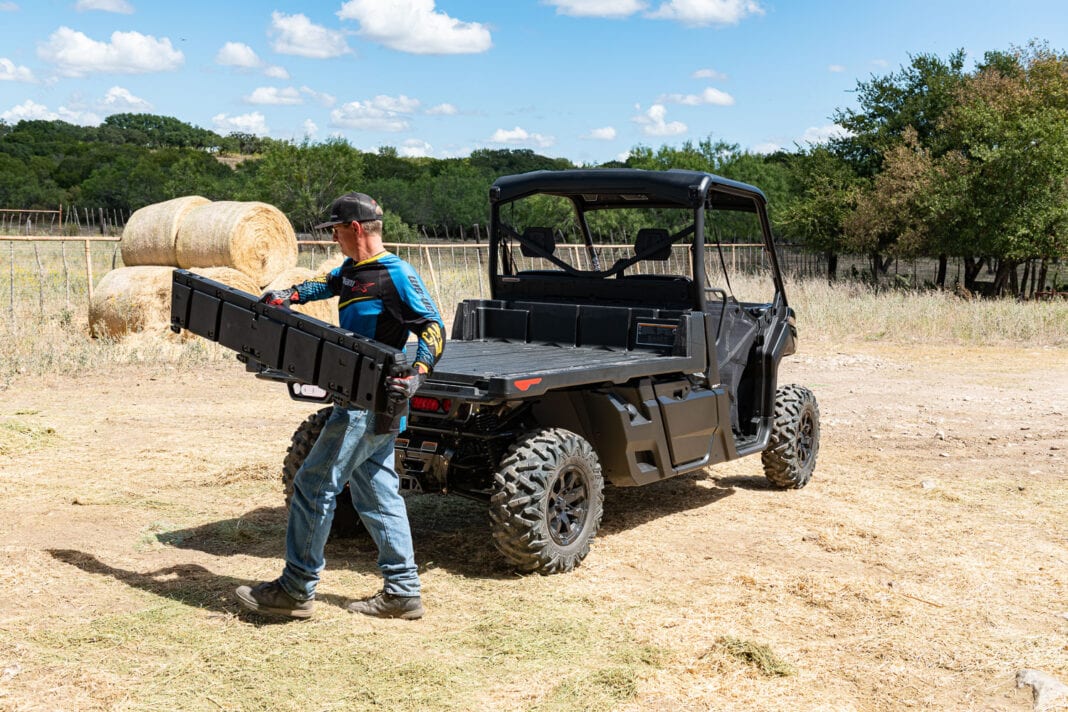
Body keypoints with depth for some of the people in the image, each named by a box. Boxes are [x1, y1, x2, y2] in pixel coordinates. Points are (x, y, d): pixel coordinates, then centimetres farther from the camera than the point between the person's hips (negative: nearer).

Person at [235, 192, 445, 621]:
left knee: (313, 486, -5)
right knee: (377, 493, 11)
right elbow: (325, 285, 33)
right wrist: (286, 297, 16)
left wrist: (416, 376, -29)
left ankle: (295, 591, 5)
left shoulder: (397, 275, -13)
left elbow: (433, 329, -15)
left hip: (370, 402, -9)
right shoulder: (351, 269, 13)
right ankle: (402, 592, 17)